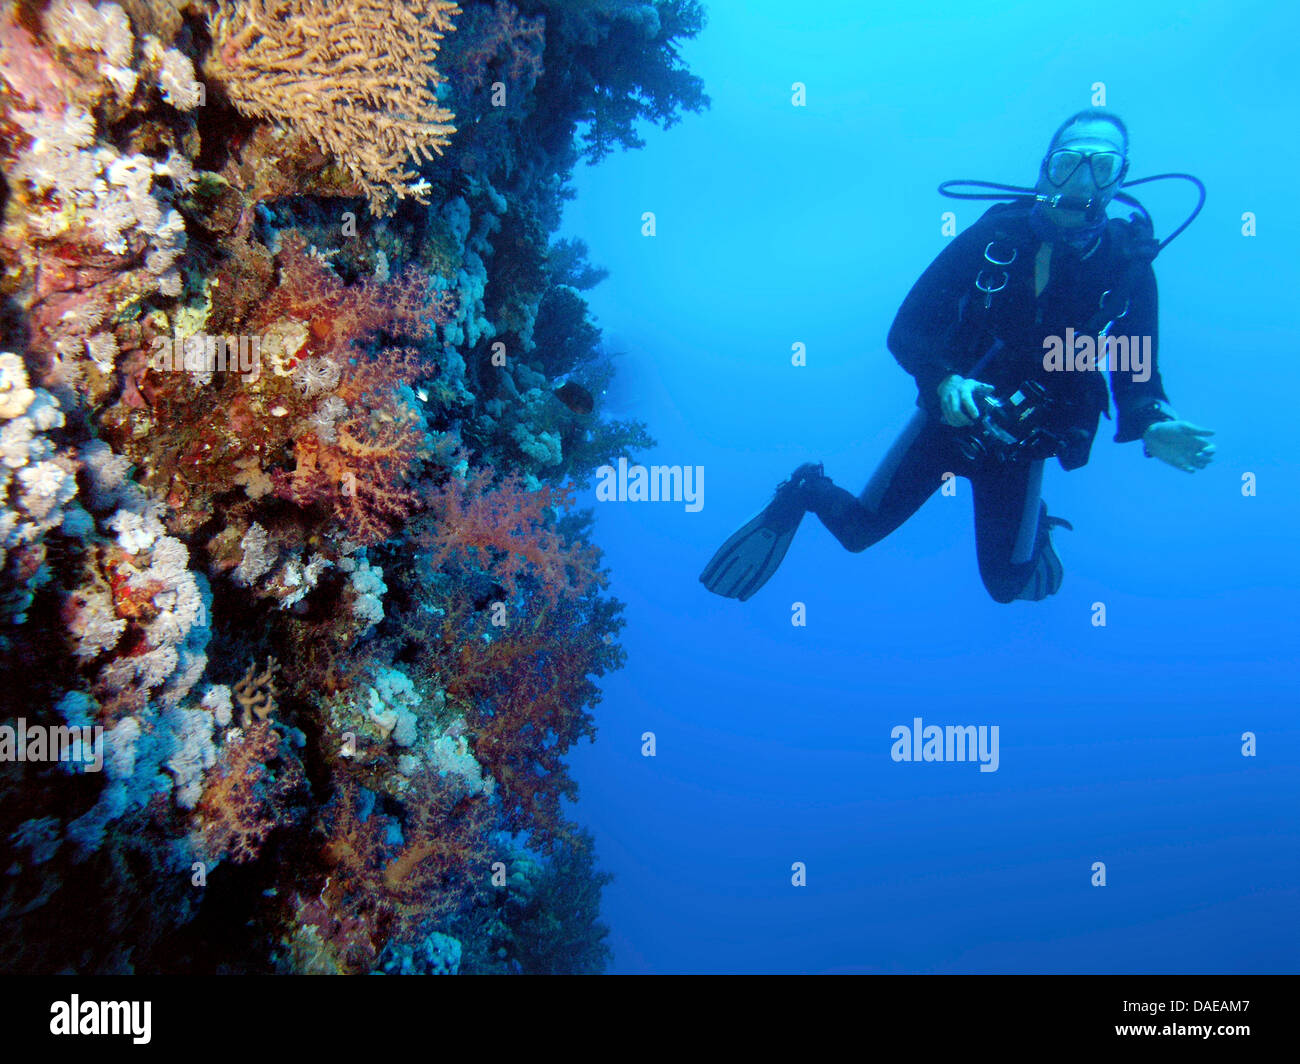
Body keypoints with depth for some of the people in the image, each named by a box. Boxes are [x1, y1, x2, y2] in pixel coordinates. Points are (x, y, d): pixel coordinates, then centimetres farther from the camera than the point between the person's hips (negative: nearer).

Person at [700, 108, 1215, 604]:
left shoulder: (1129, 265, -11)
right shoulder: (994, 235, -14)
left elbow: (1137, 373, -7)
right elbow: (905, 330, -15)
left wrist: (1153, 426, -29)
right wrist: (944, 381, -35)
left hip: (1020, 442, 1)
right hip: (948, 414, -1)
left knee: (1007, 584, 3)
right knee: (859, 530, -1)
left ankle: (1033, 528, 37)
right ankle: (807, 490, 31)